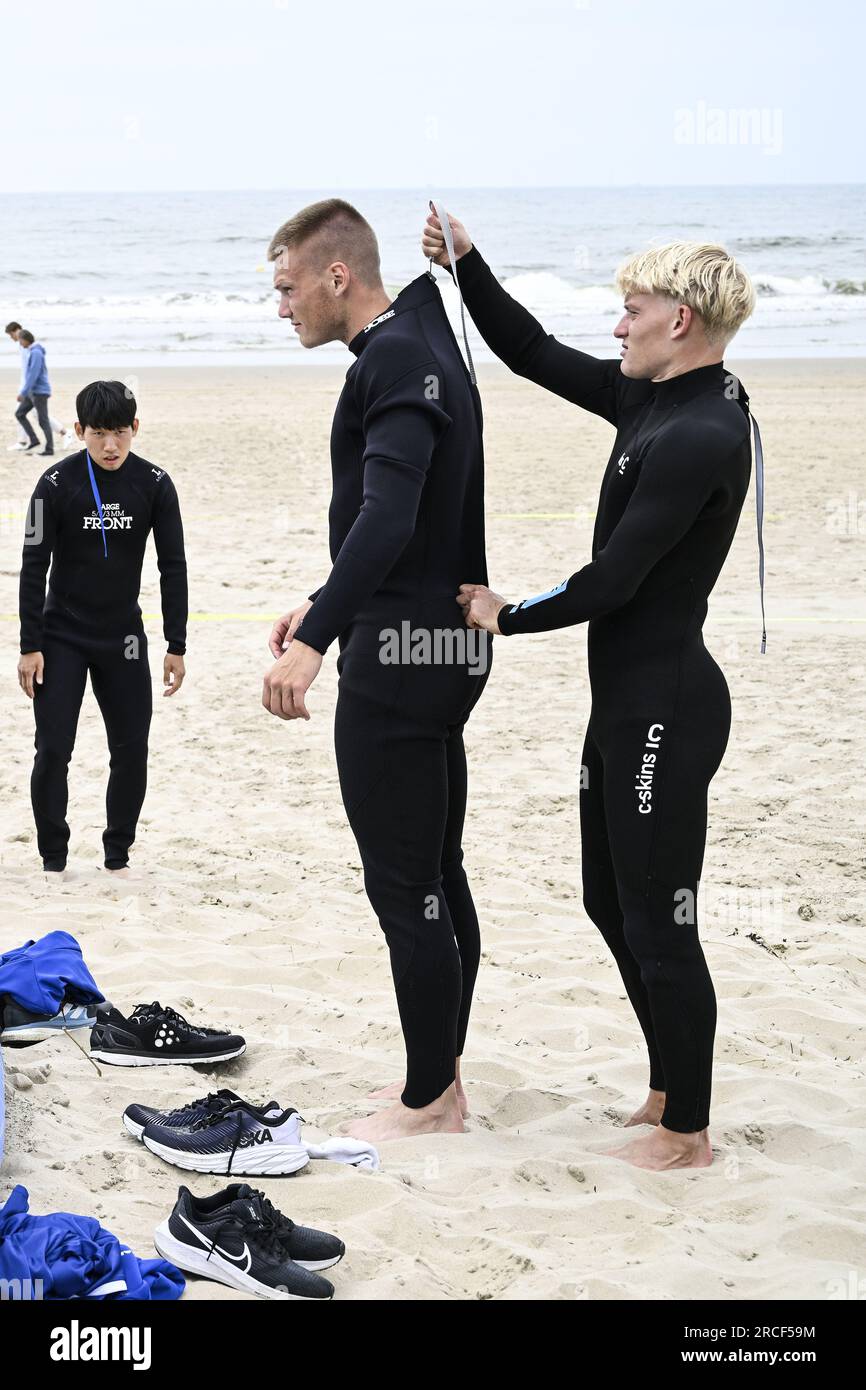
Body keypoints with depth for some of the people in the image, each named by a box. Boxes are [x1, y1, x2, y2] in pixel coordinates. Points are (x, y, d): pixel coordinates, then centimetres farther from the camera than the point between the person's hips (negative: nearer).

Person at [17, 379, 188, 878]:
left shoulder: (155, 485, -7)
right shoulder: (57, 485, -12)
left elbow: (173, 568, -1)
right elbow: (34, 568, -8)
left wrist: (177, 646, -3)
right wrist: (31, 646, -11)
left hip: (124, 640, 2)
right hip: (62, 639, -2)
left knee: (132, 750, 2)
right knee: (53, 750, -5)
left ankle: (118, 856, 17)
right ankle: (54, 859, 8)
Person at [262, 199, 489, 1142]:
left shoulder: (395, 360, -17)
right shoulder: (425, 348, 16)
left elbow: (388, 515, -32)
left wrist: (316, 638, -40)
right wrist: (326, 605, 29)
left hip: (398, 655, -11)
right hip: (448, 646, 11)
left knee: (404, 885, -2)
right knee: (437, 875, 15)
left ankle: (428, 1101, 7)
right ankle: (441, 1079, 25)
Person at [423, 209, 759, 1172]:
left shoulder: (700, 436, -21)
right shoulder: (655, 402, 8)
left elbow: (612, 580, -21)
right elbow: (534, 354, 18)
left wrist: (509, 618, -9)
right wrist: (467, 265, 8)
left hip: (664, 710, -10)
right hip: (628, 698, 10)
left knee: (658, 925, 0)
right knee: (613, 904, 19)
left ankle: (687, 1134, 13)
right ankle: (670, 1090, 33)